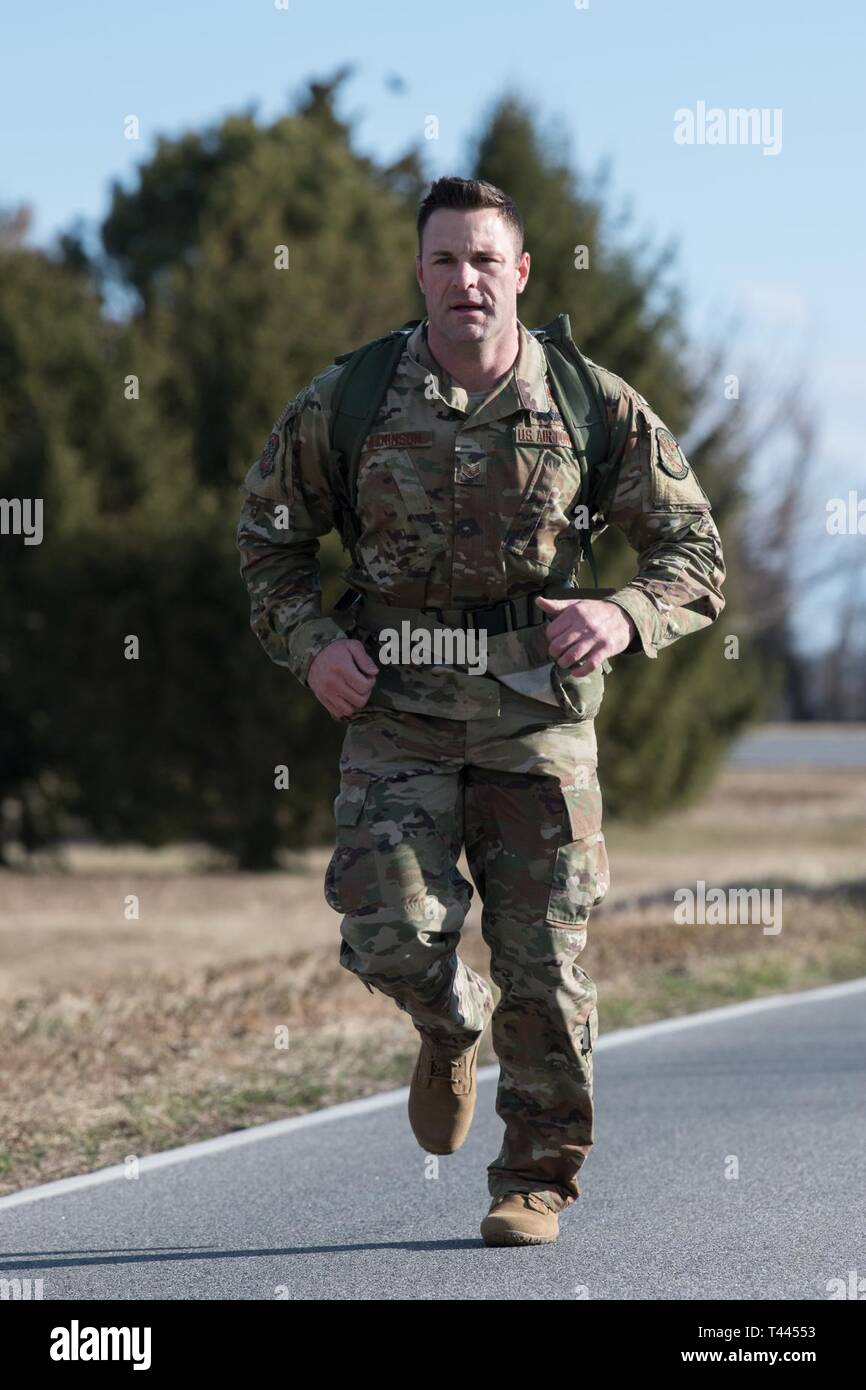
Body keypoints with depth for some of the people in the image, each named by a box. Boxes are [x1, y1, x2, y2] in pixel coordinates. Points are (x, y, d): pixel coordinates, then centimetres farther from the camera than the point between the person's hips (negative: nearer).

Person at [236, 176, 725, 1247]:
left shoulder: (596, 407, -3)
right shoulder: (346, 404, -1)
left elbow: (694, 553, 2)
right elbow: (269, 535, 13)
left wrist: (624, 616, -19)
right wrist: (308, 642, -5)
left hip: (537, 714, 0)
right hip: (396, 709, 0)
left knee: (543, 959, 1)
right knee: (393, 934, -14)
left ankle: (536, 1179, 18)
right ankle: (452, 1024, 23)